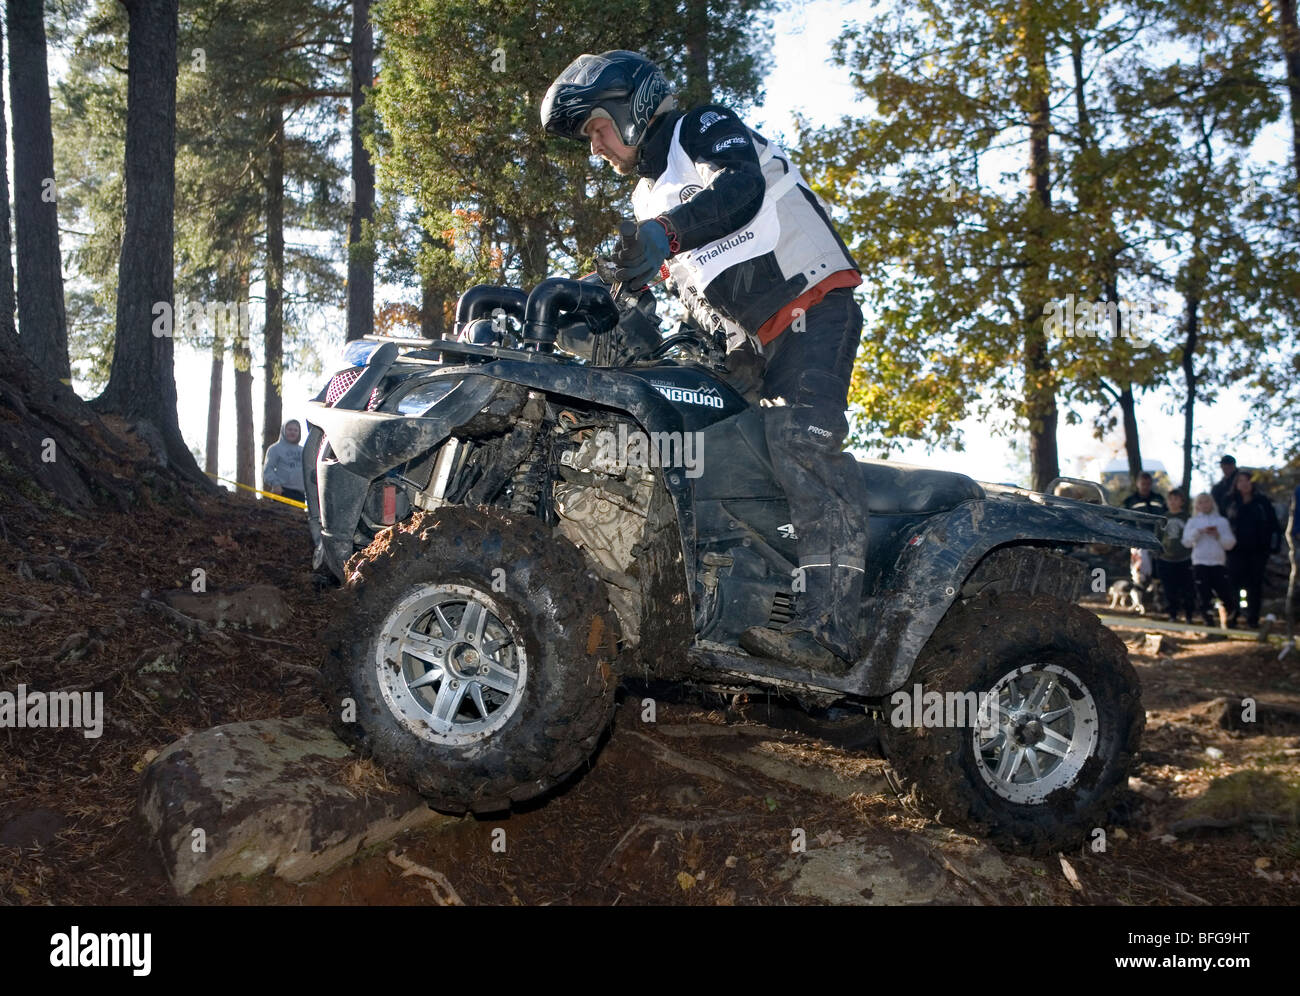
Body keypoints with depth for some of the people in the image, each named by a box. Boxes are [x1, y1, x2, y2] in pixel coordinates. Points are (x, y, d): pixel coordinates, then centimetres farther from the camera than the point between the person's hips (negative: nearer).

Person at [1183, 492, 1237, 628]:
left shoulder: (1222, 521, 13)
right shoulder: (1193, 522, 12)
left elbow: (1230, 544, 7)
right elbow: (1186, 542, 0)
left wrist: (1218, 535, -8)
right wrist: (1199, 532, -11)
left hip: (1218, 563, 0)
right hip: (1200, 564, 0)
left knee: (1227, 596, -5)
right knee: (1204, 597, -3)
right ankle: (1208, 621, 6)